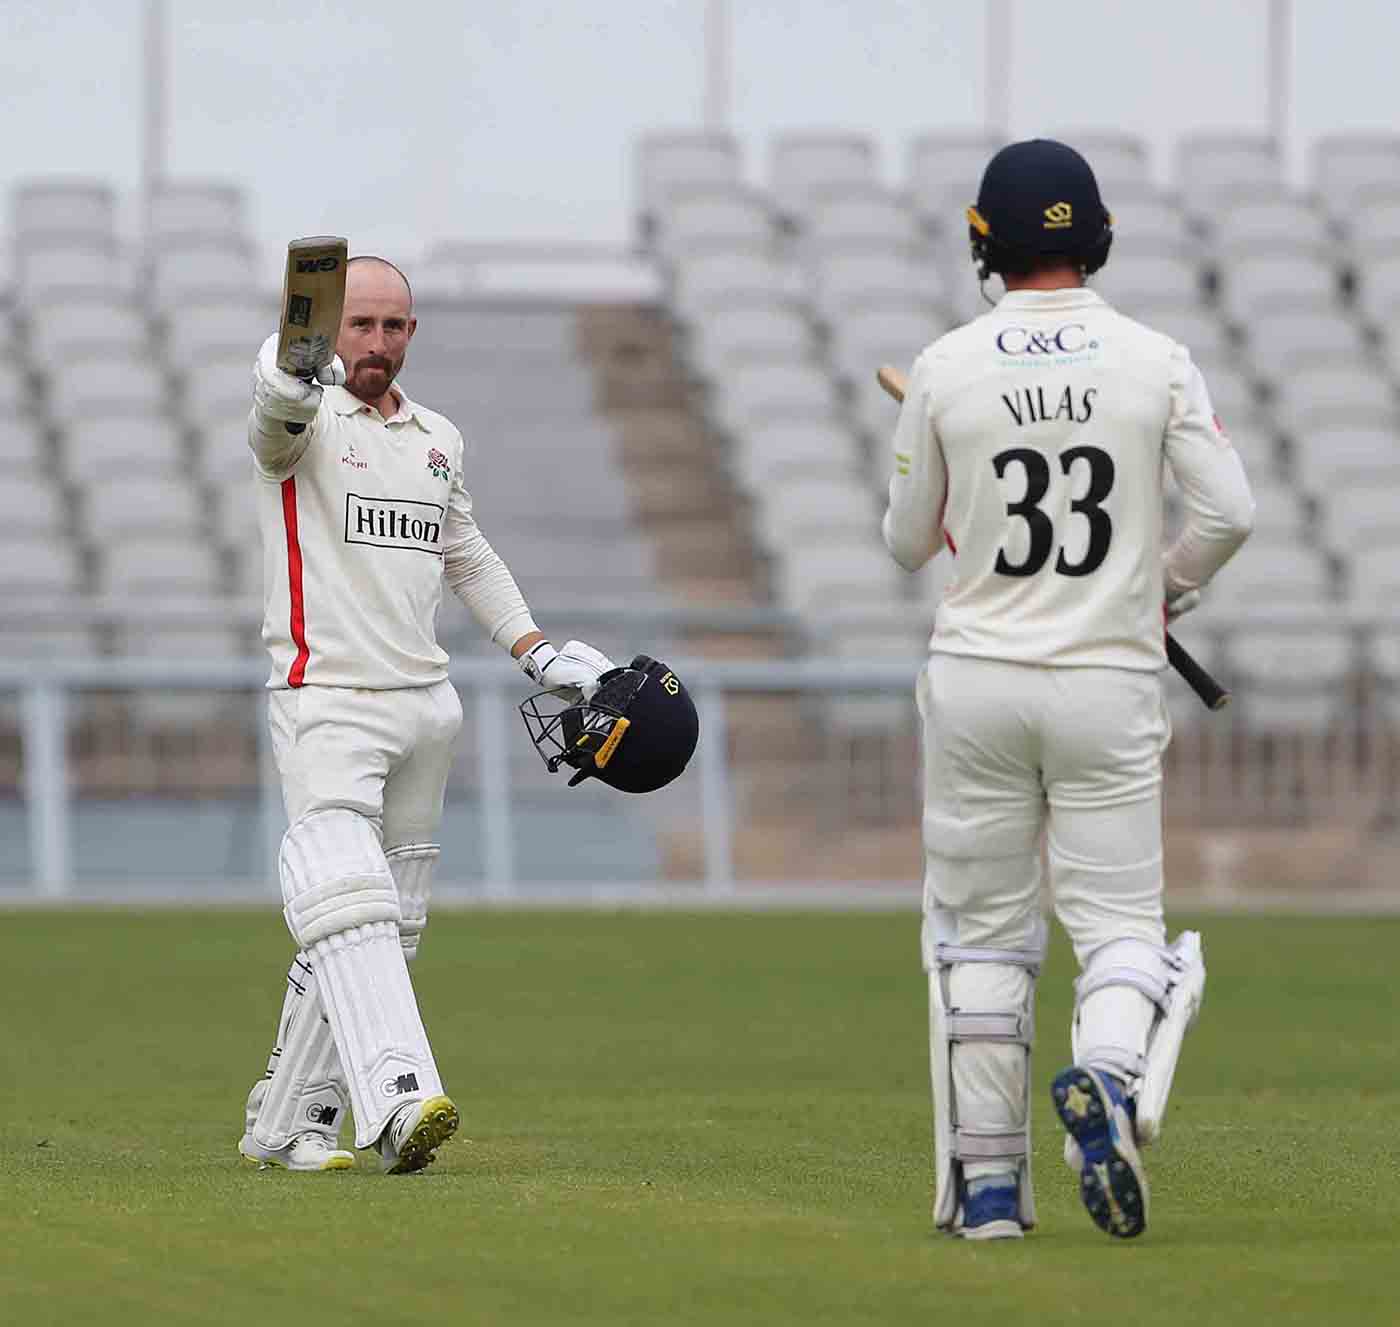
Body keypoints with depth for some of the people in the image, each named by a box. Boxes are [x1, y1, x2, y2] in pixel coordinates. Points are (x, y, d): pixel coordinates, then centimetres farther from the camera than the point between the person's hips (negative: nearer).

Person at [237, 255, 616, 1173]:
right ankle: (398, 1101, -38)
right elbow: (278, 409, -29)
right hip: (326, 707, -7)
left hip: (425, 708, 7)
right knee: (351, 908, -22)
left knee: (386, 930, 6)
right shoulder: (306, 427, -4)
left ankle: (285, 1124, 13)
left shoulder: (438, 438, 16)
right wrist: (297, 374, -53)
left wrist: (542, 652, 20)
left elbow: (468, 556, 28)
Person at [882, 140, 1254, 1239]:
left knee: (982, 934, 10)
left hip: (975, 683, 1)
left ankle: (986, 1183, 9)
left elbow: (908, 541, 6)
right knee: (1120, 919, 4)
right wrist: (1165, 591, 11)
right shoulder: (1156, 362, -3)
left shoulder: (946, 369, -2)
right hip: (1109, 685, -1)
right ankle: (1107, 1074, -28)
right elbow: (1229, 511, -8)